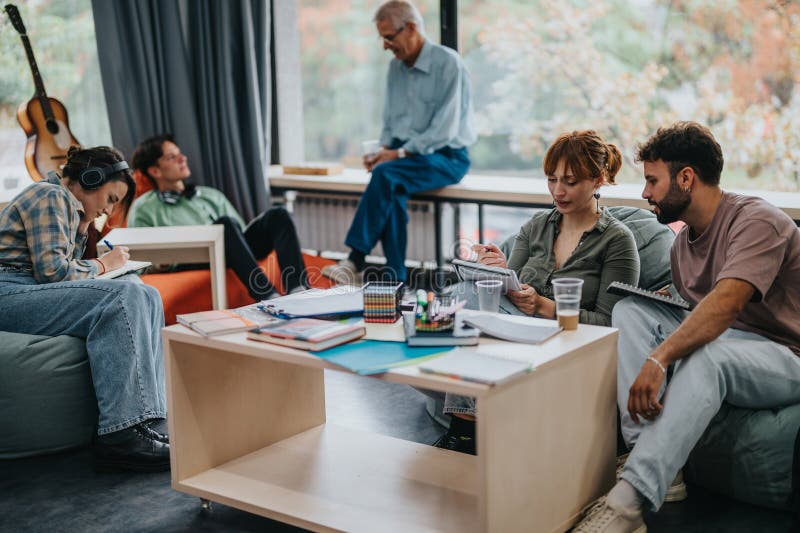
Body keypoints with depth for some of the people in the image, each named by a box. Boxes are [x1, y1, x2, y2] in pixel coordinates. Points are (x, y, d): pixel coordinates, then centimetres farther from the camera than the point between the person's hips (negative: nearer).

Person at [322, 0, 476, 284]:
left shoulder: (448, 63, -11)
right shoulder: (396, 67, 12)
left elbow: (444, 130, -18)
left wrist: (400, 153, -21)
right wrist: (384, 150, -1)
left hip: (447, 157, -6)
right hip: (409, 154, 6)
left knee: (386, 175, -32)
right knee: (392, 194, -28)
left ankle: (355, 261, -30)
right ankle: (395, 281, -30)